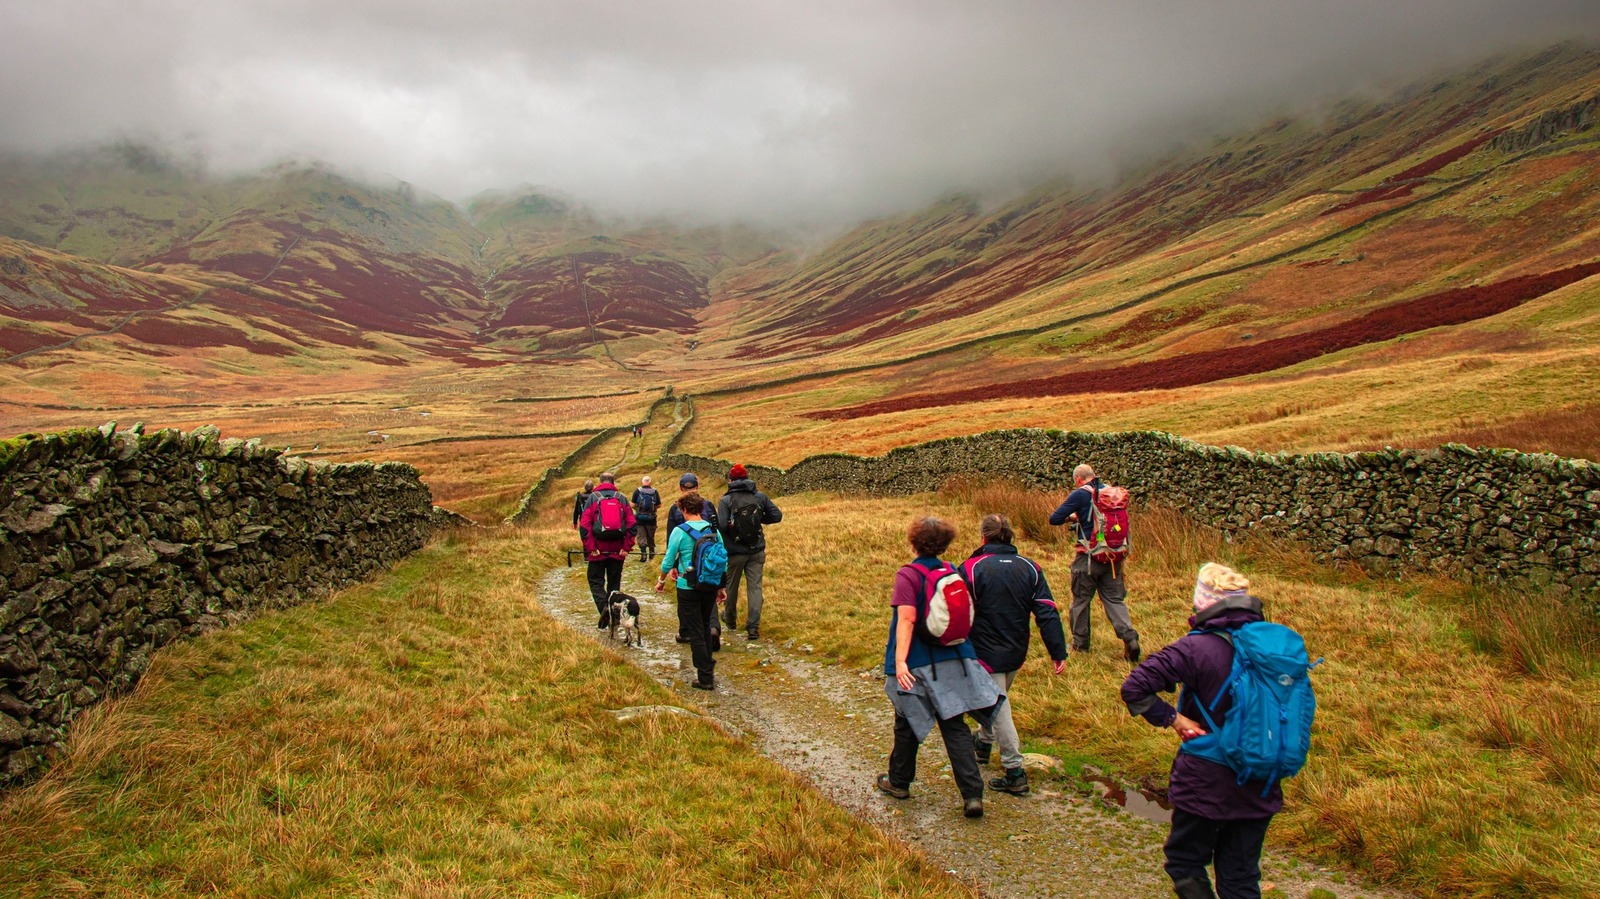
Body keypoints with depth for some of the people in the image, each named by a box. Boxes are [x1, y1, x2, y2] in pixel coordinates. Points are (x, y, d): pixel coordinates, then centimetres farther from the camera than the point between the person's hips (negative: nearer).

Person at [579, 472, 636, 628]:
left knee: (596, 581, 7)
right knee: (614, 583, 13)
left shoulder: (593, 497, -1)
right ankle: (613, 615, 12)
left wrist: (590, 548, -7)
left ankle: (603, 606, -17)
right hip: (617, 551, 2)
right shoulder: (621, 498, 4)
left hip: (598, 551, -2)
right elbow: (632, 524, -3)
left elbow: (584, 525, -10)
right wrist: (627, 547, 0)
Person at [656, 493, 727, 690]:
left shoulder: (679, 531, -11)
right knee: (705, 627, 22)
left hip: (688, 588, -4)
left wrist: (662, 581, 13)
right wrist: (721, 587, 17)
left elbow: (668, 560, -5)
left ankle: (705, 677, 5)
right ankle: (709, 667, 29)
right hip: (711, 586, 5)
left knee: (695, 633, 3)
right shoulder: (713, 530, 1)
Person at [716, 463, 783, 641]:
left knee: (731, 586, 18)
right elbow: (777, 515, 0)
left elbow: (721, 526, -22)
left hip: (734, 551, -2)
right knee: (755, 587, 3)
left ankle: (730, 619, 39)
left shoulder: (726, 500, -12)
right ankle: (753, 628, -5)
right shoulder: (760, 496, -2)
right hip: (757, 551, 2)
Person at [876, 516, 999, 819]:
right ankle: (972, 794, -4)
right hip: (953, 661, 4)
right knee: (954, 726, 5)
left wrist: (900, 660, -26)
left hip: (917, 663, -4)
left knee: (907, 723, 14)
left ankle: (899, 781, 31)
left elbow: (906, 620, -22)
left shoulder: (907, 575, -13)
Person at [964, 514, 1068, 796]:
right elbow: (1047, 613, -4)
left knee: (998, 709, 0)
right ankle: (984, 743, 46)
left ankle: (1015, 774, -1)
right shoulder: (1030, 568, -1)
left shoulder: (972, 568, -14)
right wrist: (1059, 651, -2)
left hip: (986, 652, -5)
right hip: (1016, 652, 5)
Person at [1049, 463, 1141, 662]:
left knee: (1081, 600, 11)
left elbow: (1054, 519, -11)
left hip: (1089, 558, -4)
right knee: (1114, 599, 10)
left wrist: (1072, 517, 10)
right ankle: (1129, 637, -7)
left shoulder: (1080, 495, -10)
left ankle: (1080, 643, 20)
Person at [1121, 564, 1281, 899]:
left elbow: (1134, 688, -23)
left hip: (1204, 782, -5)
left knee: (1186, 865, 14)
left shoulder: (1196, 648, -16)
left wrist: (1173, 717, -12)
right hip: (1260, 786, 5)